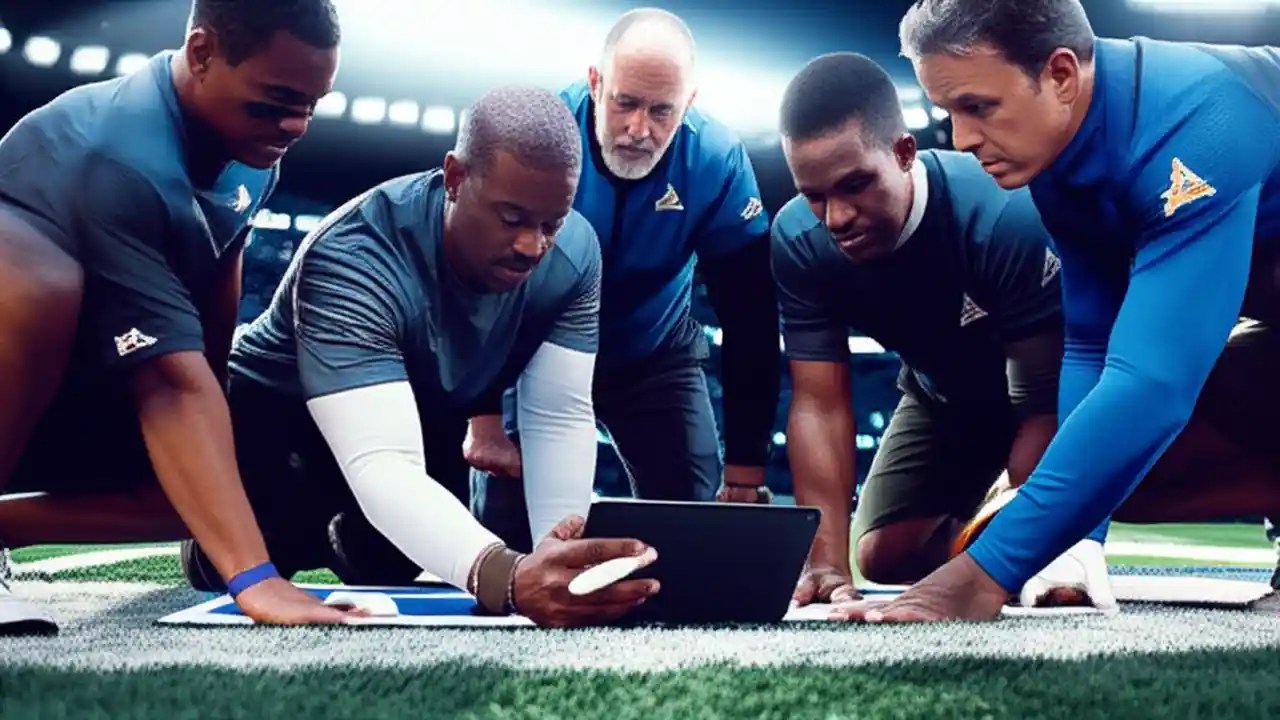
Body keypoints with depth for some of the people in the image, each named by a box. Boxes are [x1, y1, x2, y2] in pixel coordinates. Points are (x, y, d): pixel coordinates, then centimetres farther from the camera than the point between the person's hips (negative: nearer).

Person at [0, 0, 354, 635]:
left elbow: (219, 275, 7)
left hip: (79, 399, 8)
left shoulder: (252, 152, -6)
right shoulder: (116, 160, -32)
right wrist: (253, 577, -42)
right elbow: (171, 385, -38)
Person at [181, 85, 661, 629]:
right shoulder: (352, 259, -40)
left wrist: (559, 547, -39)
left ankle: (345, 538, 32)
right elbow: (382, 467, -50)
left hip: (429, 428, 5)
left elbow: (559, 415, -20)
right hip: (279, 416, -4)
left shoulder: (575, 251, -23)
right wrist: (510, 579, -67)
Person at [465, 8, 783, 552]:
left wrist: (746, 468, -19)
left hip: (656, 357, 1)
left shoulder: (717, 160, -22)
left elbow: (749, 315, -18)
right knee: (505, 526, -8)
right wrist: (484, 420, -25)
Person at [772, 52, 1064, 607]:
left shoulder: (1005, 214, -39)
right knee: (884, 557, -1)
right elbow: (819, 402, -25)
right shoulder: (797, 241, -26)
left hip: (1045, 381, -4)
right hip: (944, 394, 4)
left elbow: (1047, 400, -35)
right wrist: (826, 562, -36)